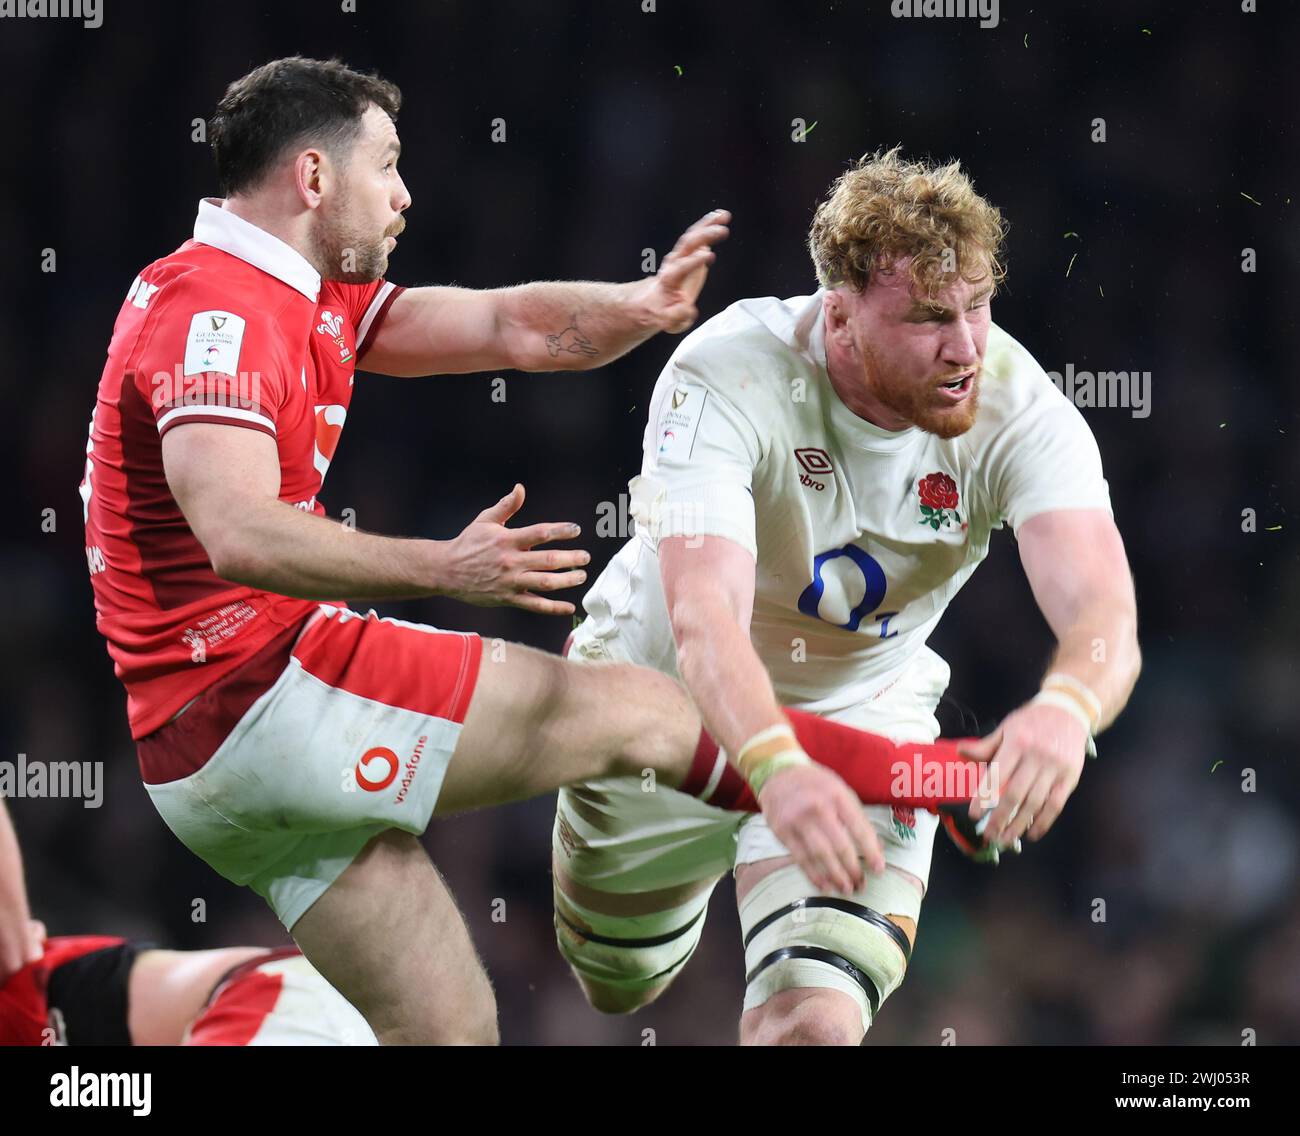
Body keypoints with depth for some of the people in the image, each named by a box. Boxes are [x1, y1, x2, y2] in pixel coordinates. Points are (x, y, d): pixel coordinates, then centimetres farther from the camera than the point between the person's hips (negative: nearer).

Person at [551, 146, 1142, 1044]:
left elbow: (1105, 616, -40)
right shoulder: (728, 379, -34)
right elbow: (704, 619, -46)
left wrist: (1065, 708, -65)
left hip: (866, 712, 0)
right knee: (617, 985, 26)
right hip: (667, 695, 0)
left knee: (817, 1020, -24)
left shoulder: (1019, 406, -28)